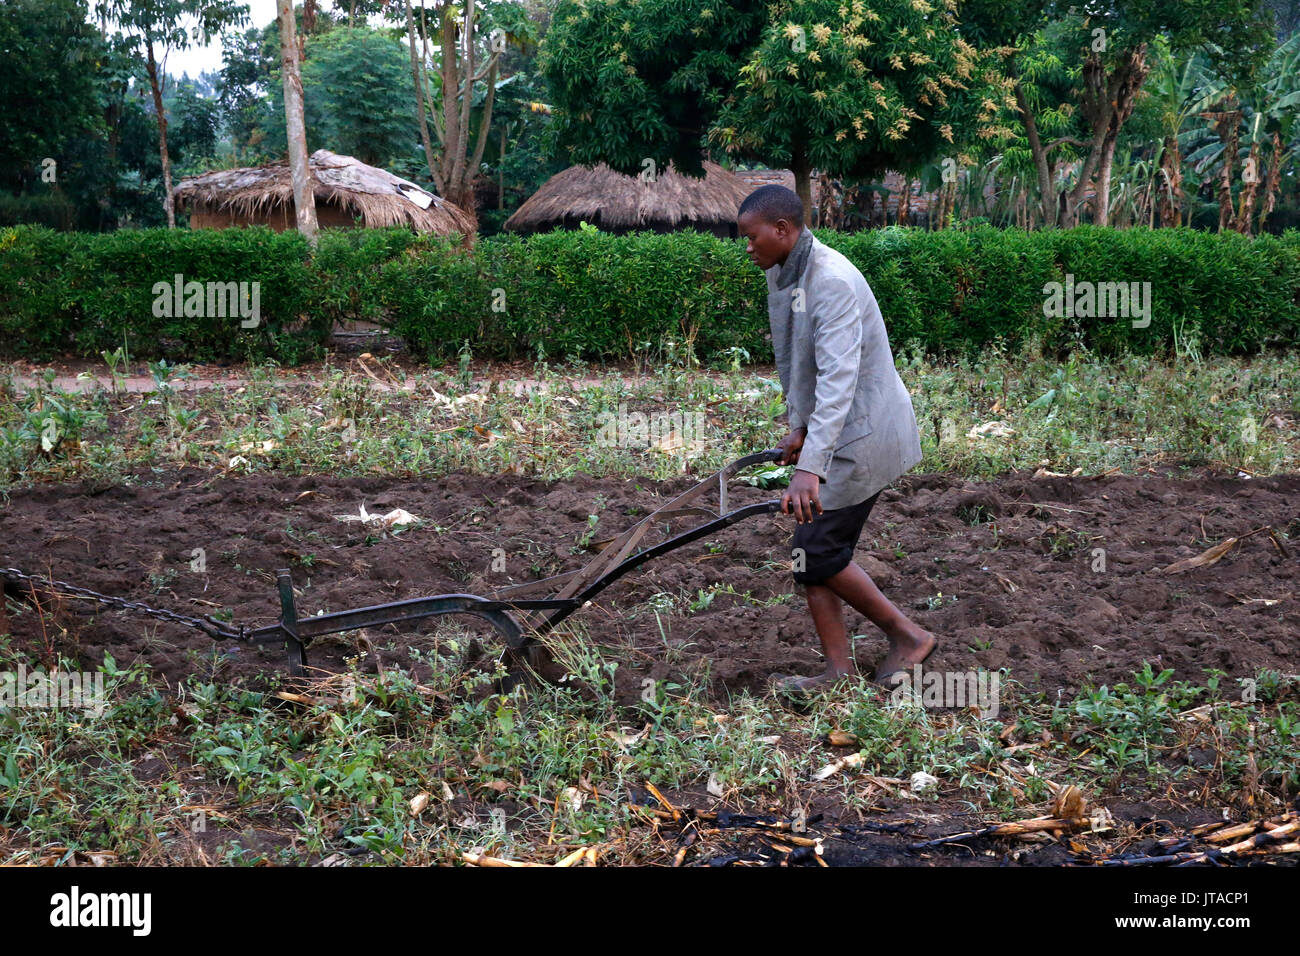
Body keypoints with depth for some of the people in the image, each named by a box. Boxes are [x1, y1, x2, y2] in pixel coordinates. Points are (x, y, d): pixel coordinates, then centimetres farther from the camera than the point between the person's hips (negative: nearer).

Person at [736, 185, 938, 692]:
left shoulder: (833, 282, -25)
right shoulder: (781, 275, 6)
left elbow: (838, 380, -34)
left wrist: (810, 468, -41)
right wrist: (798, 425, 21)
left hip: (862, 434, -10)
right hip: (829, 432, 10)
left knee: (819, 551, -7)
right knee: (812, 549, 7)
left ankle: (908, 635, 10)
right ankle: (838, 670, 13)